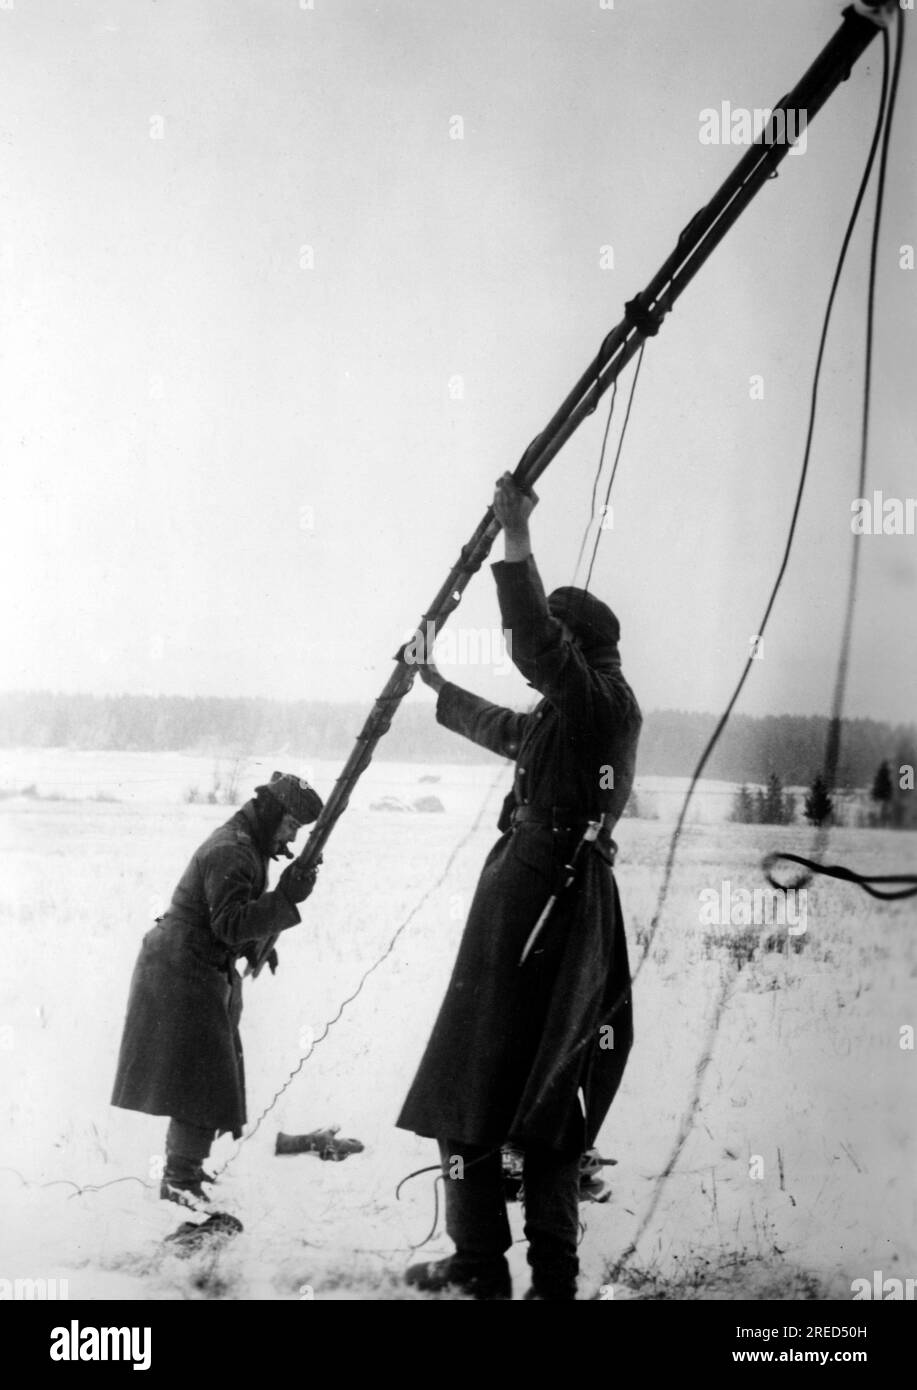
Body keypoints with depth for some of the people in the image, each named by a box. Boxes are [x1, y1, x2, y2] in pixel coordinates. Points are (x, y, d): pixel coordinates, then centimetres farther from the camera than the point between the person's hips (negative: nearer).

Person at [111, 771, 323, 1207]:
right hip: (185, 973, -11)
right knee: (202, 1077, -9)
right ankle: (180, 1180, -4)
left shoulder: (248, 847, 12)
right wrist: (285, 899, -32)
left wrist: (256, 947, 6)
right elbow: (229, 924, -29)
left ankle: (183, 1165, 30)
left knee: (213, 1072, 18)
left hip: (208, 974, 11)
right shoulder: (230, 852, -22)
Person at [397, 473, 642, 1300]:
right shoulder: (568, 714, 18)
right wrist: (437, 687, 50)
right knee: (547, 1101, 11)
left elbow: (540, 642, -29)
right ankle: (554, 1278, 14)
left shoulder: (603, 700, -10)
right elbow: (505, 729, 37)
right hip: (568, 911, 10)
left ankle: (481, 1271, 1)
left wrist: (517, 541, -26)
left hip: (535, 908, -10)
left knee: (469, 1089, -2)